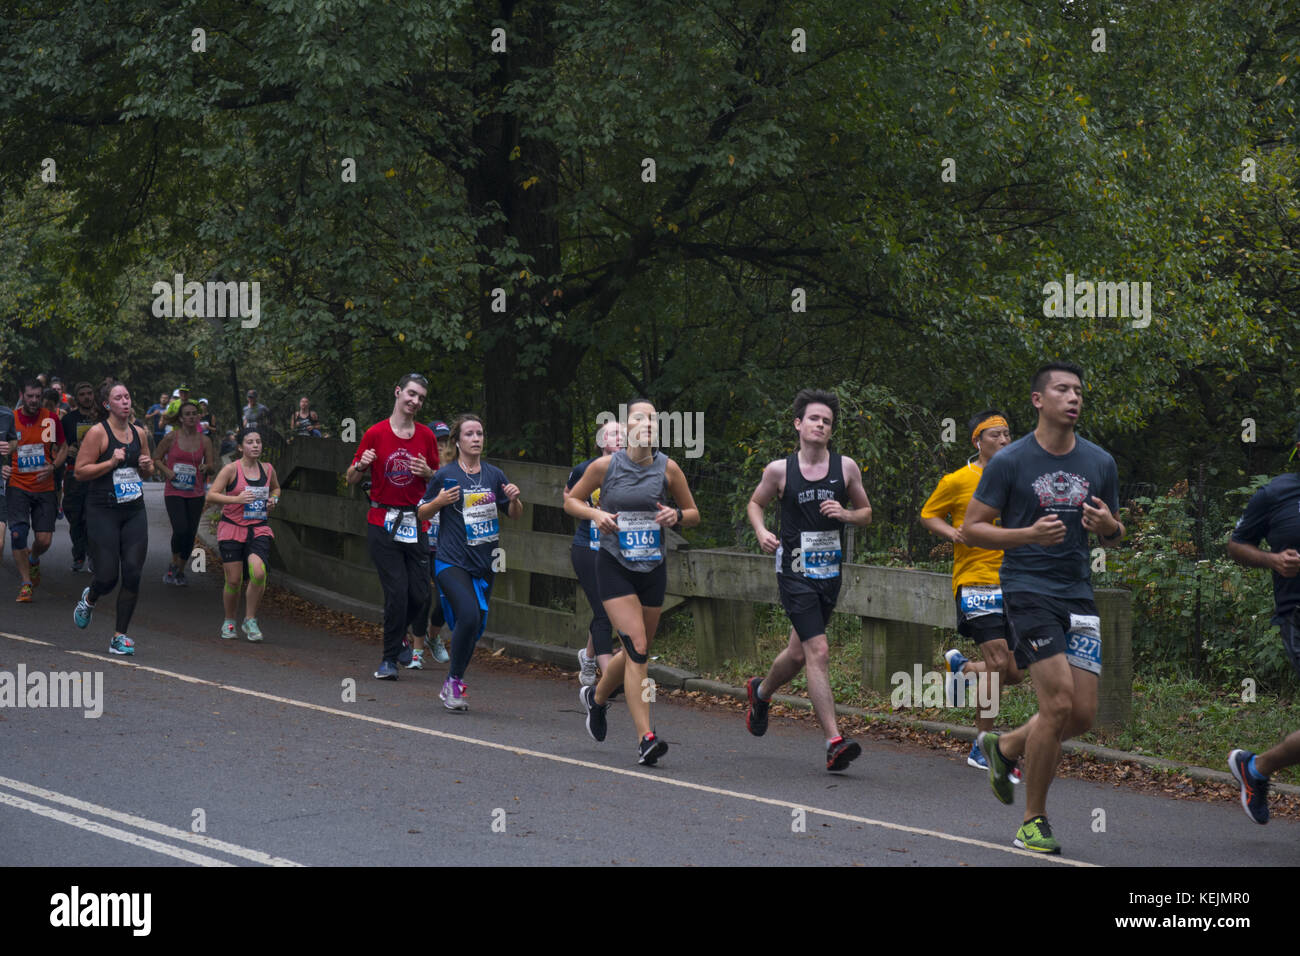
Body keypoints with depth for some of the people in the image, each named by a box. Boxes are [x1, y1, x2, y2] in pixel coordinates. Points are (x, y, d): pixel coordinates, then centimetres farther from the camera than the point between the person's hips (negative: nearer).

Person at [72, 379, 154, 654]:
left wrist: (146, 466, 1)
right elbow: (80, 471, -9)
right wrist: (112, 462, -18)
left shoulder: (139, 433, 10)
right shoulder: (98, 433, -8)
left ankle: (120, 636, 6)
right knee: (108, 577, -6)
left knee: (133, 575, -5)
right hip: (103, 513, -5)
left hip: (135, 512, 5)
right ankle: (89, 599, 31)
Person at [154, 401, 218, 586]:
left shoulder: (205, 441, 4)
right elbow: (156, 459, 8)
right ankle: (173, 565, 5)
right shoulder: (171, 437, -1)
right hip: (173, 492, -3)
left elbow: (213, 469, 7)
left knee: (190, 535, 3)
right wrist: (166, 471, -10)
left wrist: (207, 468, -16)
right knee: (180, 530, -20)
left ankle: (180, 572, 23)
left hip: (195, 494, 3)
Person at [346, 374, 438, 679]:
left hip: (415, 524, 3)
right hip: (382, 522, -3)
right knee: (397, 591, -11)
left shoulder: (426, 436, 8)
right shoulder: (375, 433, 0)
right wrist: (361, 465, -17)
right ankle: (390, 658, 1)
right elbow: (351, 479, 5)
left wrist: (428, 472, -7)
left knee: (419, 594, 0)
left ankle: (398, 636, 30)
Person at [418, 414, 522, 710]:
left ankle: (453, 685, 23)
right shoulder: (445, 475, -3)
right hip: (452, 560, -5)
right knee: (468, 616, -22)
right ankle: (453, 682, -6)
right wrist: (439, 502, -15)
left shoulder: (494, 475, 8)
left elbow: (514, 514, 18)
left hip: (485, 563, 5)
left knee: (476, 625, 6)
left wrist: (514, 500, -4)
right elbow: (423, 513, 5)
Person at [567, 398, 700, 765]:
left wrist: (677, 515, -13)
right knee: (637, 648, -17)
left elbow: (694, 514, 9)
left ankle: (596, 697, 44)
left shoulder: (668, 468, -2)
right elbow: (571, 500, 8)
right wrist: (594, 513, -12)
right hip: (615, 567, -4)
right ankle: (645, 738, -17)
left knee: (636, 653, 13)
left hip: (653, 570, 4)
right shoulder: (605, 466, -7)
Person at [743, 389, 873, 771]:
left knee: (799, 652, 16)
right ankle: (834, 742, -18)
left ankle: (761, 692, 49)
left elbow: (866, 513, 12)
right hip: (795, 572, -4)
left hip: (830, 573, 4)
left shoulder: (846, 467, 3)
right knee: (818, 650, -16)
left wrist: (845, 514, -9)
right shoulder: (779, 470, -2)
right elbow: (755, 503, 15)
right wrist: (761, 531, -4)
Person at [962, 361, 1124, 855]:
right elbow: (971, 529, -4)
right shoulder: (1009, 461, -5)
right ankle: (1033, 821, -1)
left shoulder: (1100, 463, 8)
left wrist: (1109, 528, -7)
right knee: (1059, 703, -15)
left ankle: (1003, 748, 30)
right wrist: (1029, 534, -19)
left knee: (1083, 714, 1)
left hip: (1078, 593, 5)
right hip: (1028, 588, -5)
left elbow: (1114, 536, 18)